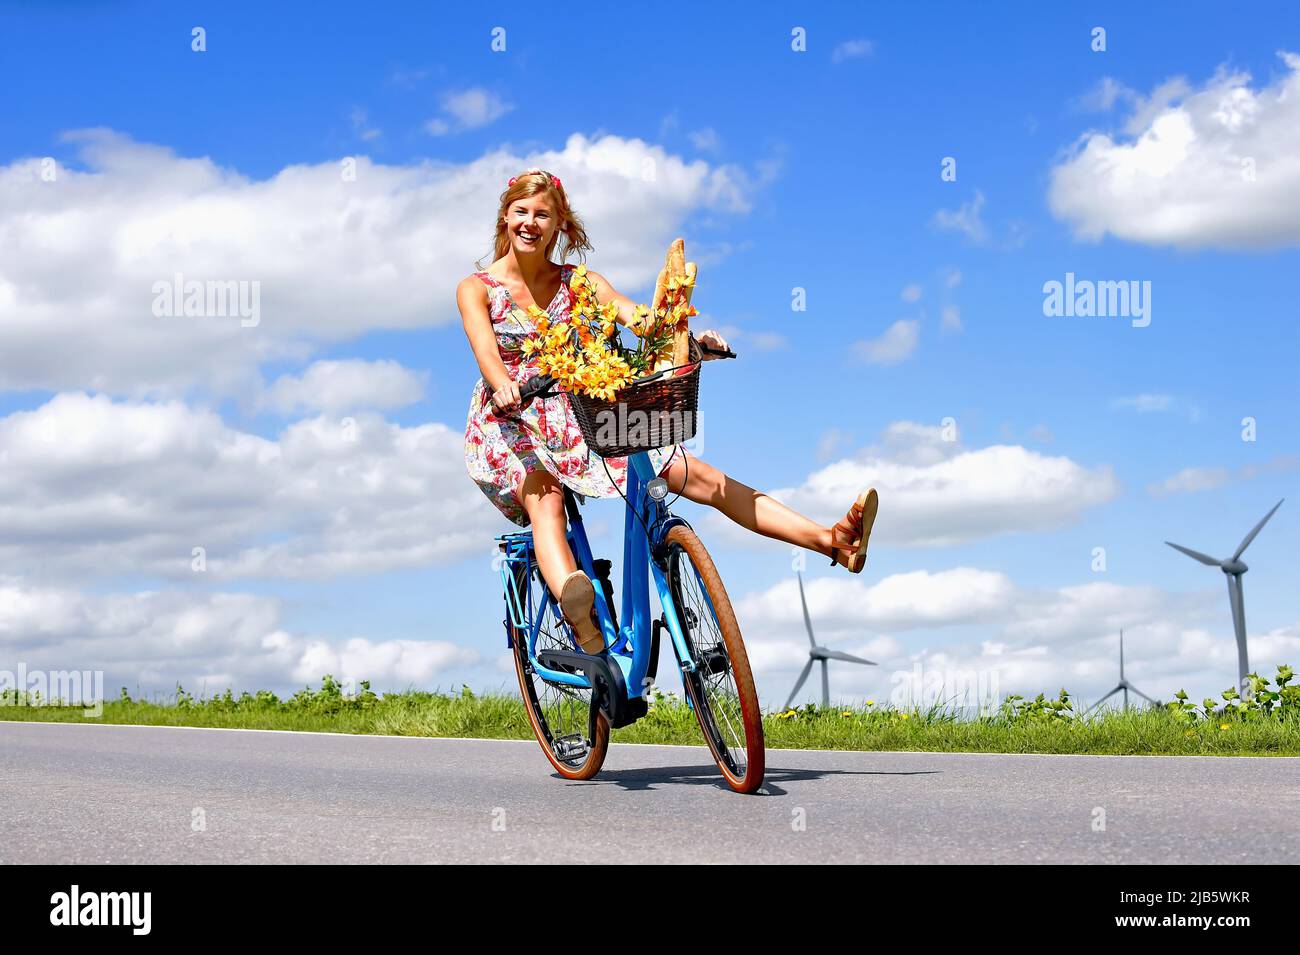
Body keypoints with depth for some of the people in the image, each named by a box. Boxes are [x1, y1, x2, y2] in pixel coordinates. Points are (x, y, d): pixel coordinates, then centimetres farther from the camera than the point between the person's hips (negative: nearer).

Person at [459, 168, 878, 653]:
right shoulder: (476, 289, 0)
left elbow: (638, 317, -11)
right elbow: (484, 345, -20)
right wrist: (503, 386, -43)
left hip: (577, 420, 3)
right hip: (508, 427, -3)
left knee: (699, 475, -11)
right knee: (544, 501, -36)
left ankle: (833, 540, -23)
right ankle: (576, 607, -67)